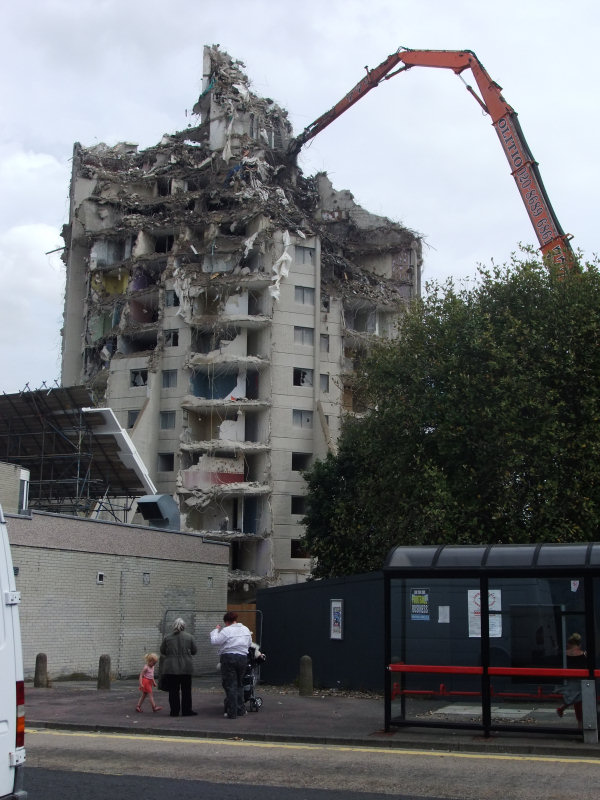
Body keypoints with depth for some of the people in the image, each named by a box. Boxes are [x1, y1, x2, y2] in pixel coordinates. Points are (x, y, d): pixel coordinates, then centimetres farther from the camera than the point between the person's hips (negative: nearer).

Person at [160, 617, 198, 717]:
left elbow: (162, 651, 7)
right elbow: (194, 651, 5)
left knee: (173, 691, 6)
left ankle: (174, 711, 7)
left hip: (171, 668, 0)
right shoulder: (189, 637, -3)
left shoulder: (167, 637, -2)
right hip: (185, 667, 0)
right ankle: (186, 711, 9)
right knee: (186, 690, 8)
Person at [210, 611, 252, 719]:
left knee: (230, 685, -2)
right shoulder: (246, 630, 10)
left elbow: (214, 641, -10)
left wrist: (216, 630, 4)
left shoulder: (226, 630, -11)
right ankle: (240, 710, 22)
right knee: (239, 684, 19)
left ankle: (232, 713, -4)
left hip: (229, 658, -6)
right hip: (243, 657, 6)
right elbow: (249, 644, 16)